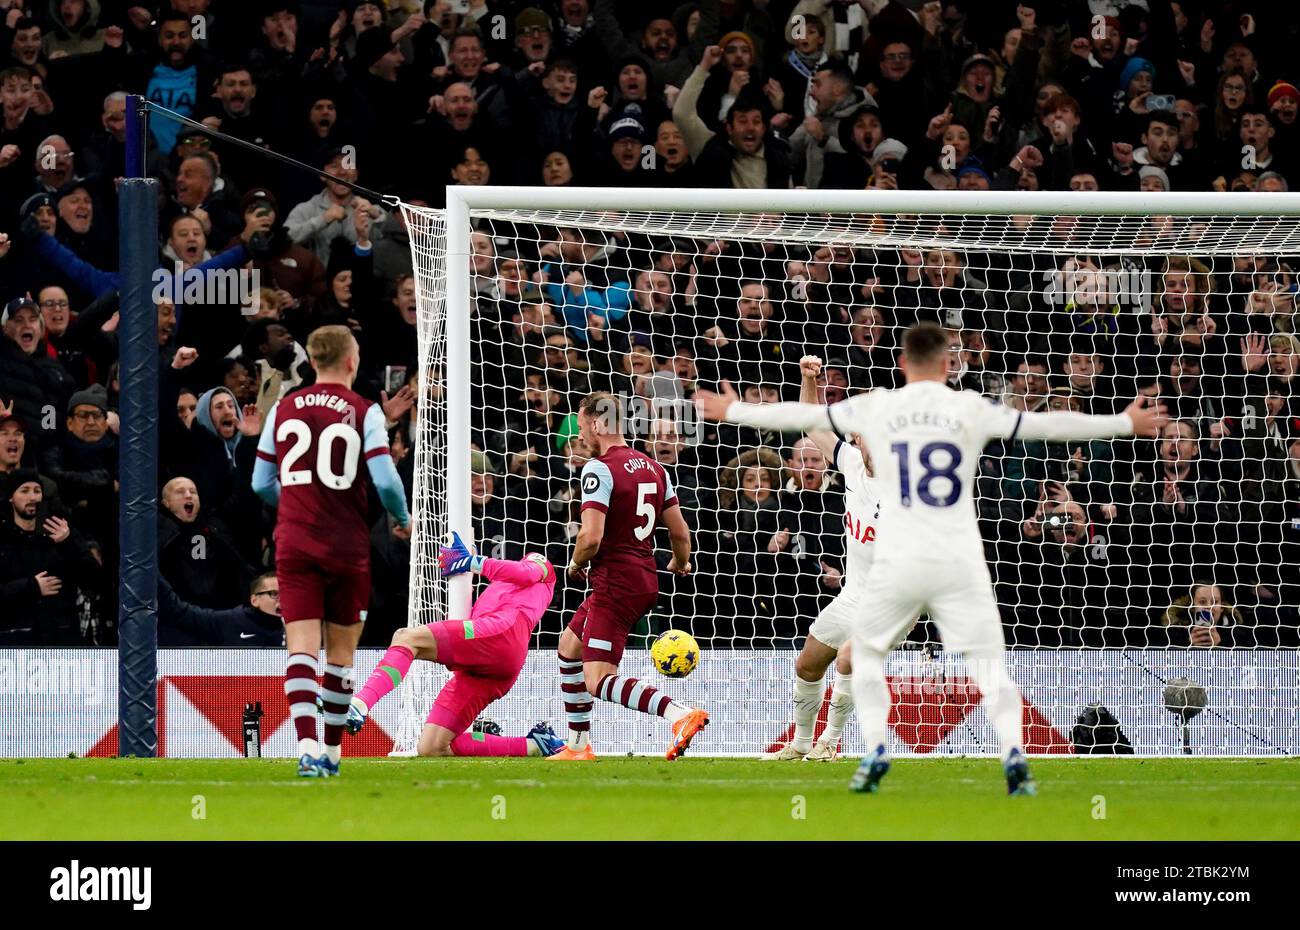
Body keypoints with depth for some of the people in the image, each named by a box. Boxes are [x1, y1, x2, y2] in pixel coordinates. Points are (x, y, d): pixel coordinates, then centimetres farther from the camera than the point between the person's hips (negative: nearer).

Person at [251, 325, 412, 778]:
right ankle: (332, 751, 18)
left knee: (301, 646, -6)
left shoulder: (283, 409, 6)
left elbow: (261, 482, 12)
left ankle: (307, 745, -25)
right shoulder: (364, 412, -4)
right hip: (347, 545, -2)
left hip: (294, 542, 2)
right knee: (341, 651, 12)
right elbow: (385, 480, -12)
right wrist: (402, 519, 8)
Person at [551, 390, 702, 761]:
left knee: (599, 682, -14)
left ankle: (681, 714, -34)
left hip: (615, 584, -9)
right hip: (646, 581, 9)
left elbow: (591, 537, -23)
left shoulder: (599, 469, -14)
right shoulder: (654, 468, 10)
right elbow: (680, 533, 13)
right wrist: (680, 563, 35)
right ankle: (579, 746, 29)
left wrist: (576, 564, -1)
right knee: (569, 646, 26)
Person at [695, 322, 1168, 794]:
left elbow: (803, 414, 15)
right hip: (959, 562, -1)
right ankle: (1014, 757, -18)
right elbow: (1046, 424, 6)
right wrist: (1124, 424, 17)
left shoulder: (875, 407, 5)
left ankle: (874, 752, 6)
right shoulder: (970, 409, 2)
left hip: (898, 561, 1)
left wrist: (733, 411, 31)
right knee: (990, 662, 1)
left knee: (867, 651, 20)